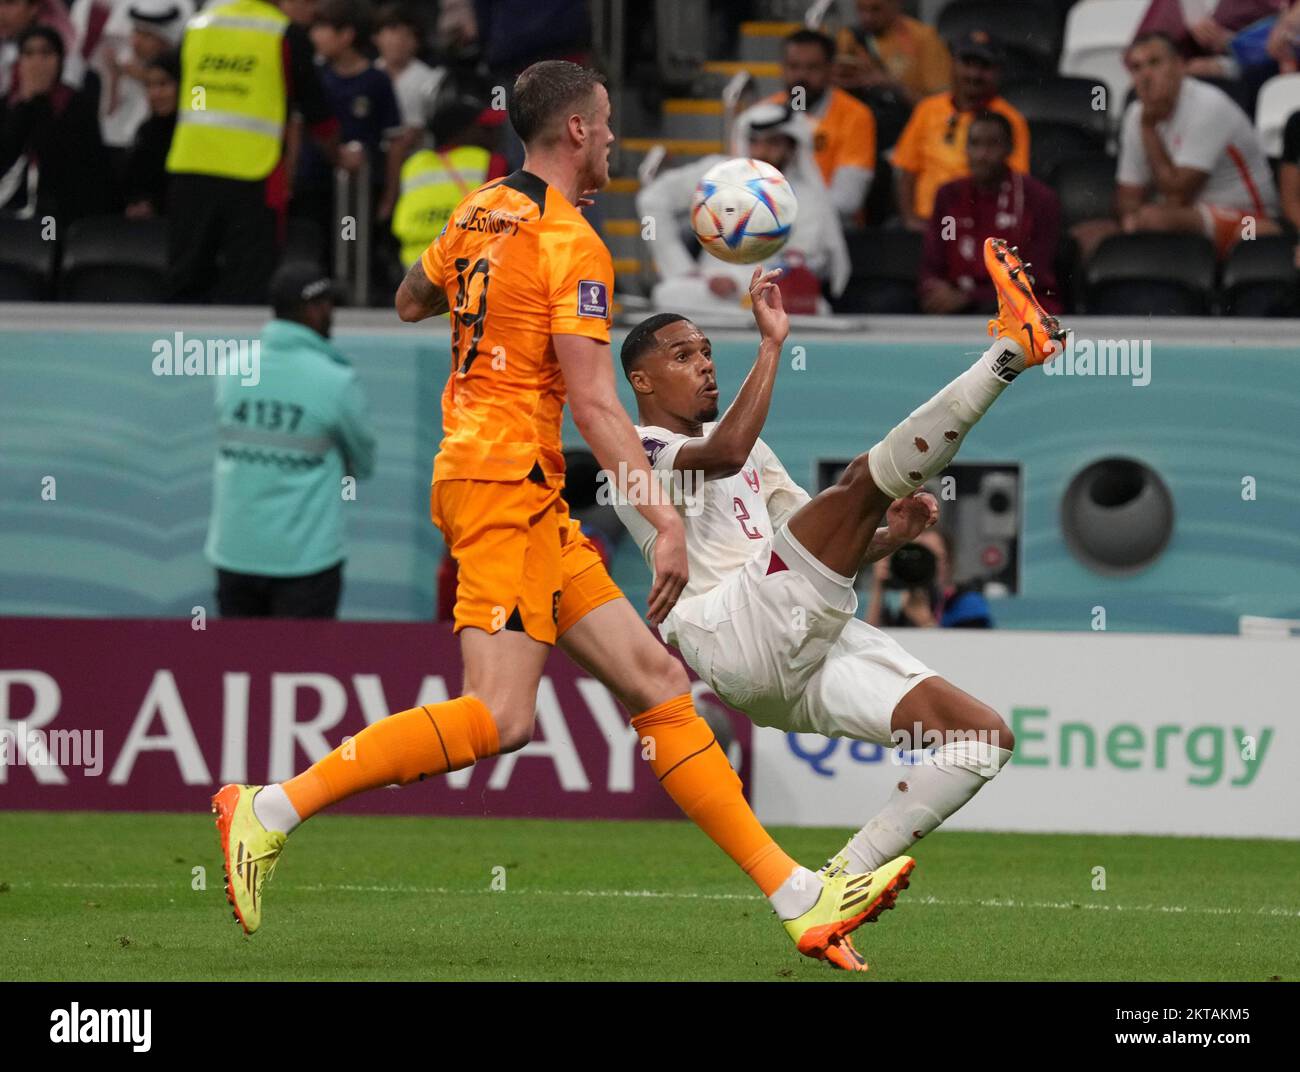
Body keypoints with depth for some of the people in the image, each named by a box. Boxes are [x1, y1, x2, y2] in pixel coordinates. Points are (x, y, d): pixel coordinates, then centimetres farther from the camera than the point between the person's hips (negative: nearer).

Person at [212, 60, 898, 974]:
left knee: (655, 679, 4)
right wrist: (666, 520, -20)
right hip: (508, 484, -10)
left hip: (531, 503, 10)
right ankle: (271, 811, -17)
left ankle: (798, 899, 0)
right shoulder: (572, 245, -10)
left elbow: (410, 301, 33)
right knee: (500, 718, -19)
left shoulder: (482, 211, 15)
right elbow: (594, 403, -17)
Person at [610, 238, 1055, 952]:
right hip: (735, 639, -8)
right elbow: (723, 454, -19)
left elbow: (821, 552, 31)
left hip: (808, 652, 8)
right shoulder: (636, 450, 5)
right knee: (863, 478, -26)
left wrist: (887, 539, 10)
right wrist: (771, 343, -14)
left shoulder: (749, 448, 33)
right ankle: (1012, 345, -27)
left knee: (985, 736, -4)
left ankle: (841, 880, -7)